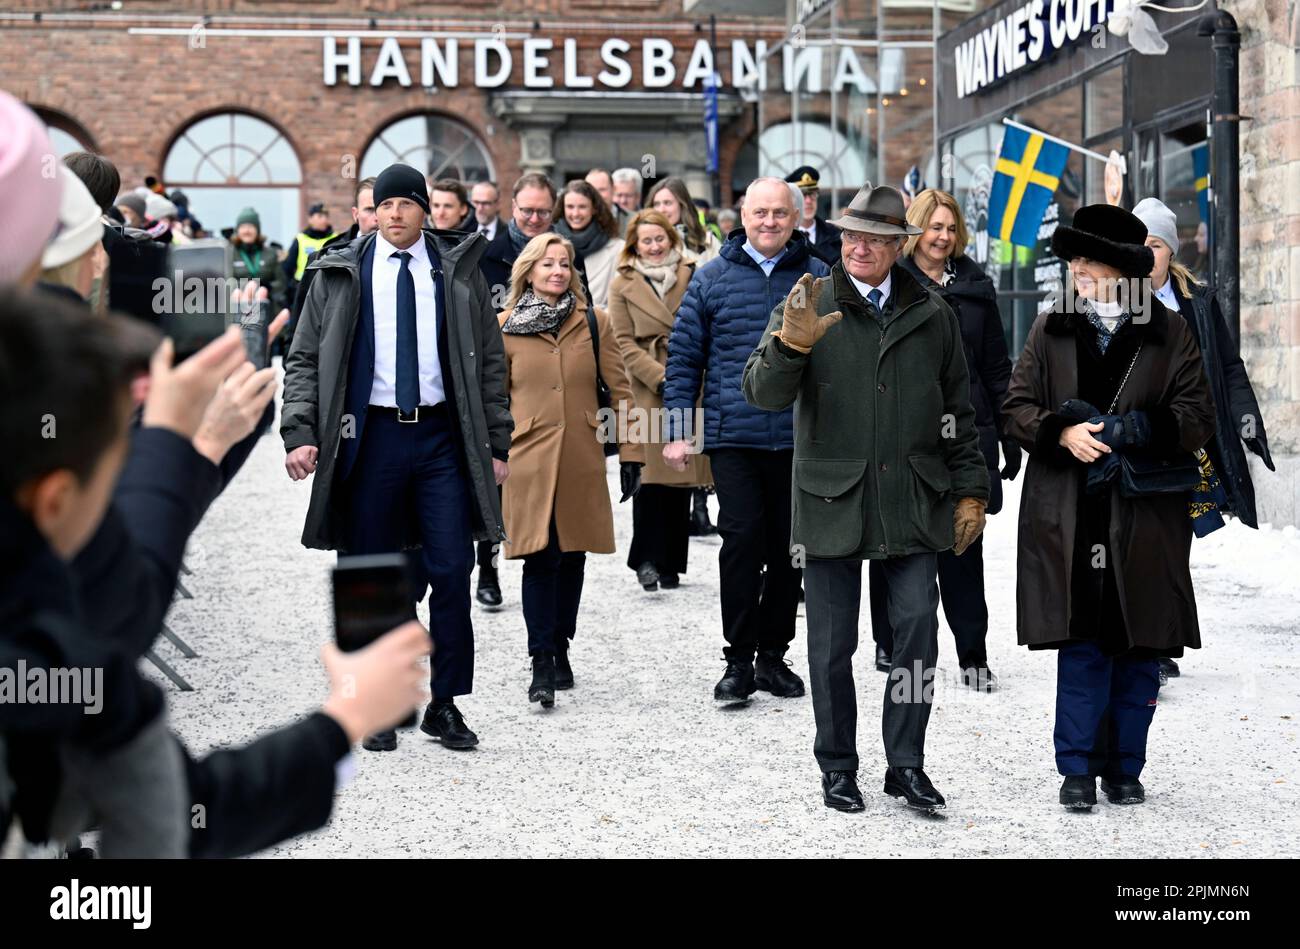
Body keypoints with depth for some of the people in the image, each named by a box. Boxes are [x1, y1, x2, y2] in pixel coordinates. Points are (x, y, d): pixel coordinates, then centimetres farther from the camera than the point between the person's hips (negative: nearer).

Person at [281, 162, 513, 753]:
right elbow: (304, 359, 6)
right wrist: (299, 434, -8)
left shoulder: (458, 271, 8)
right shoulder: (340, 275, 6)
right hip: (371, 435, 0)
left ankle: (445, 705, 7)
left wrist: (497, 444, 6)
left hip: (443, 435, 0)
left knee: (452, 571, -5)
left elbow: (489, 362, 12)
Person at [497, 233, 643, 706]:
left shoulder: (594, 322, 5)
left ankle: (560, 649, 25)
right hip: (529, 459, -2)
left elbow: (620, 391, 6)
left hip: (583, 459, 2)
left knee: (573, 556, 9)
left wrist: (630, 453, 2)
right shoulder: (505, 326, 2)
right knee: (541, 557, -9)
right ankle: (541, 664, -6)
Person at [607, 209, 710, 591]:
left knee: (681, 478, 4)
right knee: (650, 475, -12)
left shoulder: (691, 277, 11)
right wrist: (662, 379, -10)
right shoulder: (623, 286, 6)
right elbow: (625, 344, 1)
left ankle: (671, 565, 12)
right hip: (647, 391, -2)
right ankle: (647, 559, -3)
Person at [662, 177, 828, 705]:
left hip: (799, 438, 2)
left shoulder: (820, 279, 6)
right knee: (742, 538, -9)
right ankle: (739, 660, 0)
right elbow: (683, 357, 6)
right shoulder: (712, 278, 5)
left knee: (789, 546, 7)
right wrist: (678, 430, 1)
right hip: (733, 436, -1)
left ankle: (773, 654, 20)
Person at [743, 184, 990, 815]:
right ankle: (837, 768, 18)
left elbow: (958, 413, 15)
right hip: (832, 501, -1)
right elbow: (763, 394, -9)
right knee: (832, 645, 5)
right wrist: (791, 344, -28)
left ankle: (906, 764, 8)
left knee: (918, 630, -4)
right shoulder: (807, 307, 1)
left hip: (913, 503, 2)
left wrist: (970, 491, 11)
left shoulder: (932, 316, 10)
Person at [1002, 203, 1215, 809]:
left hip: (1144, 519, 0)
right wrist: (1062, 432, -12)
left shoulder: (1170, 334, 4)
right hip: (1070, 521, 1)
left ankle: (1125, 769, 17)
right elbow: (1017, 407, 7)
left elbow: (1198, 418, 1)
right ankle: (1078, 769, 9)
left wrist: (1133, 429, -14)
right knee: (1080, 648, 1)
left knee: (1139, 647, 5)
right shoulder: (1051, 330, 9)